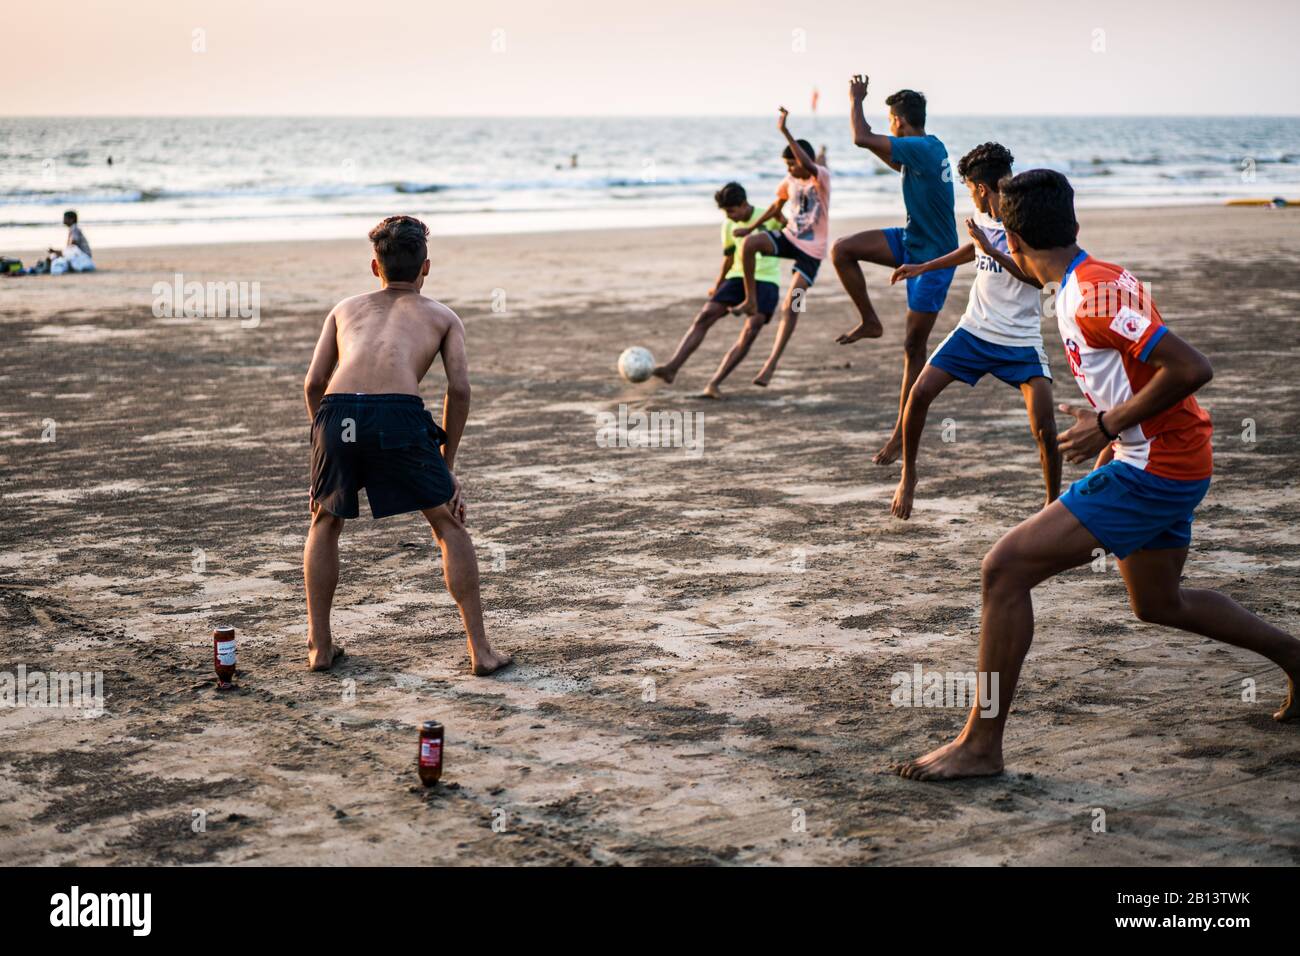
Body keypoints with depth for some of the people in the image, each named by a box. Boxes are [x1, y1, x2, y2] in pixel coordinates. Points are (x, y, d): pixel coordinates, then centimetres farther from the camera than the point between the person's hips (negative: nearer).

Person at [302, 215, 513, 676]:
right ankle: (480, 649, 13)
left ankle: (320, 645, 26)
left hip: (339, 413, 2)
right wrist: (446, 464, 20)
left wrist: (330, 442, 30)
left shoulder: (347, 308, 31)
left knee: (325, 522, 26)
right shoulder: (442, 316, 26)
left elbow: (313, 383, 20)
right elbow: (459, 390, 13)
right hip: (400, 414, -2)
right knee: (449, 525, 15)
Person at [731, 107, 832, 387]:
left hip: (811, 251, -5)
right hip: (789, 238, 5)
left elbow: (809, 165, -40)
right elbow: (777, 205, 21)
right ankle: (751, 301, -9)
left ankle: (771, 364, -7)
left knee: (790, 308, -13)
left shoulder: (822, 177, -16)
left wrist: (785, 131, -45)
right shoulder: (789, 181, 2)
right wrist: (752, 227, 20)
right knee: (749, 243, -25)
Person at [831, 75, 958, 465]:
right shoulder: (925, 149, 6)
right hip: (912, 242, 9)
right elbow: (894, 161, 29)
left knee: (914, 345, -3)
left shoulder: (923, 149, -23)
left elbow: (861, 139, -26)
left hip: (933, 258, -9)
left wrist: (856, 101, -7)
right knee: (842, 250, -6)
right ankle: (870, 322, 9)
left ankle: (902, 433, 5)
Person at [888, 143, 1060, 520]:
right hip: (975, 330, 6)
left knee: (1045, 429, -15)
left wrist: (992, 250, -33)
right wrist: (923, 267, 35)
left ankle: (1053, 501, 6)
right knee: (920, 393, -9)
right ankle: (908, 473, 10)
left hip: (1021, 341, -5)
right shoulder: (983, 219, 6)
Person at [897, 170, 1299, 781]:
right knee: (1158, 603, 28)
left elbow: (1191, 368, -27)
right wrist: (1109, 451, 20)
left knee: (1005, 568, -14)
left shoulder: (1090, 294, -20)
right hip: (1171, 464, 10)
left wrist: (1109, 425, -19)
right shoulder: (1093, 282, 10)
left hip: (1153, 470, -10)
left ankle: (980, 745, -11)